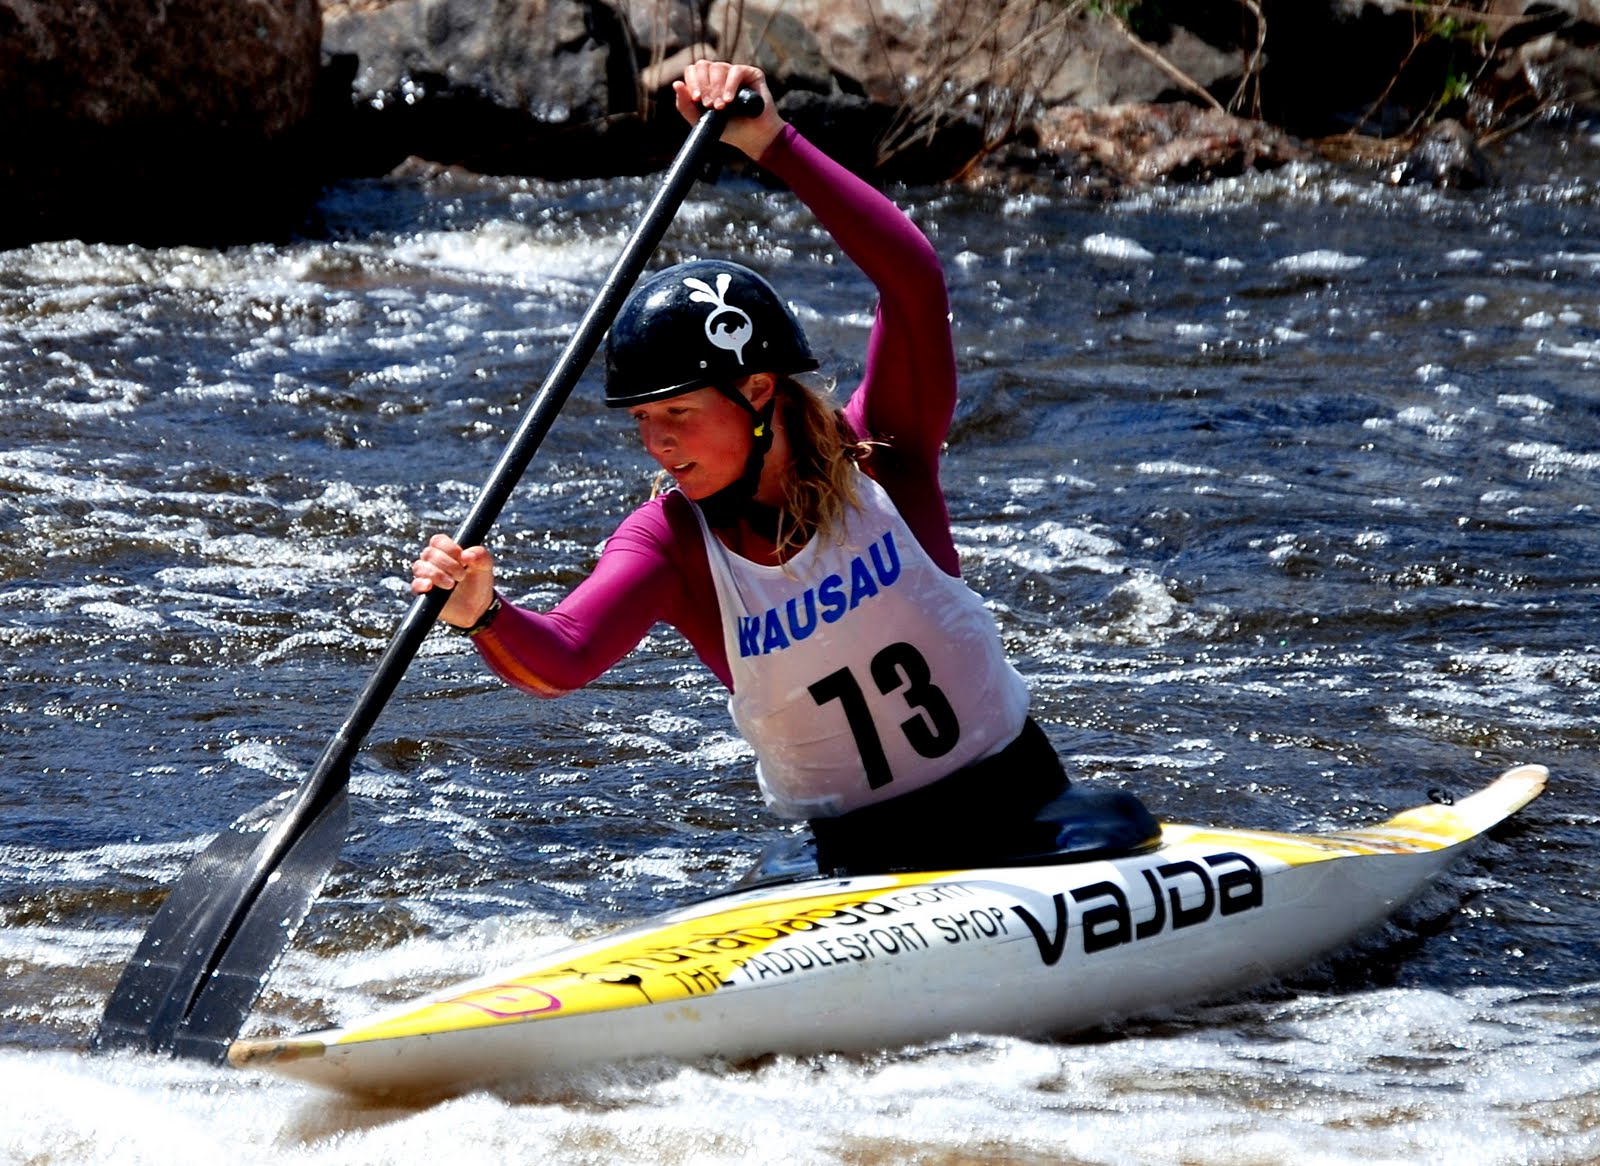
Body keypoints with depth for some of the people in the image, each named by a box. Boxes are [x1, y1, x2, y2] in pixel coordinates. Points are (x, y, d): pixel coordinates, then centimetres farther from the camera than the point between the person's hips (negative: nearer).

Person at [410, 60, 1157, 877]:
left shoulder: (878, 457, -10)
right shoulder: (667, 541, -7)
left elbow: (913, 277, -25)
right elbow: (558, 661, -25)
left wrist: (772, 143, -32)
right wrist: (483, 617, -47)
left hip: (1016, 812, -1)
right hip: (853, 856, 1)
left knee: (1109, 836, -24)